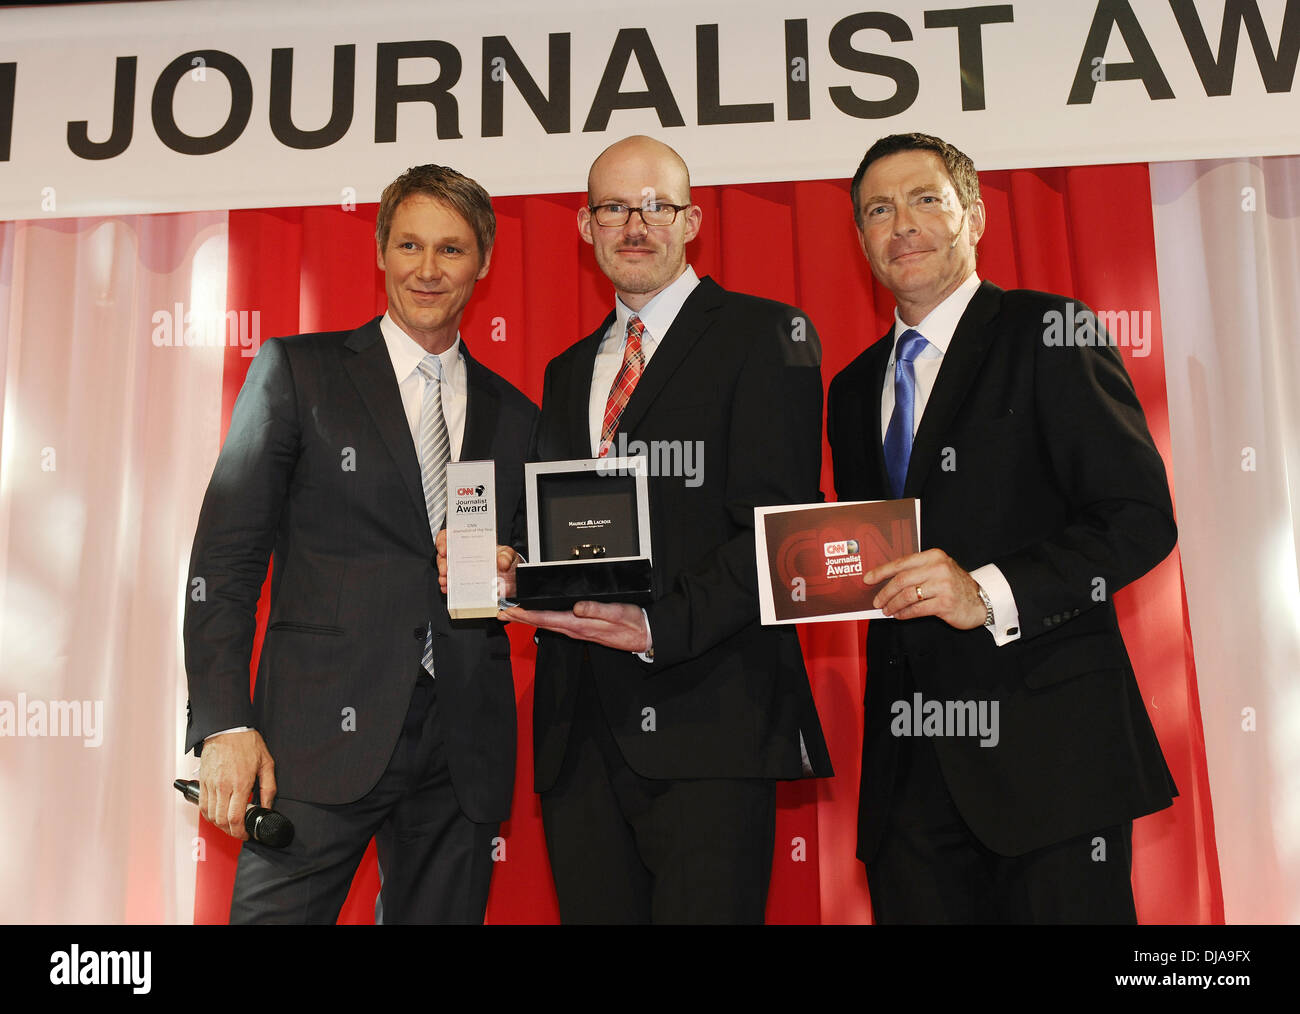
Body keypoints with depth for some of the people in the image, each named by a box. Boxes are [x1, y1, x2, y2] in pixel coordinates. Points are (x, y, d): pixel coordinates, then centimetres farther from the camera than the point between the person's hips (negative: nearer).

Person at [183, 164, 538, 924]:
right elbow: (225, 557, -2)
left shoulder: (515, 416, 13)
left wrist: (511, 579, -4)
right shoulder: (296, 370, 3)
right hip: (322, 738, -3)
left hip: (464, 750, 3)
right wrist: (225, 725, -10)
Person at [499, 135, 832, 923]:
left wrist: (661, 627, -19)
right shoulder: (568, 371, 21)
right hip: (581, 727, 6)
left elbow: (779, 528, -9)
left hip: (705, 718, -5)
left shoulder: (765, 336, 1)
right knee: (594, 911, 11)